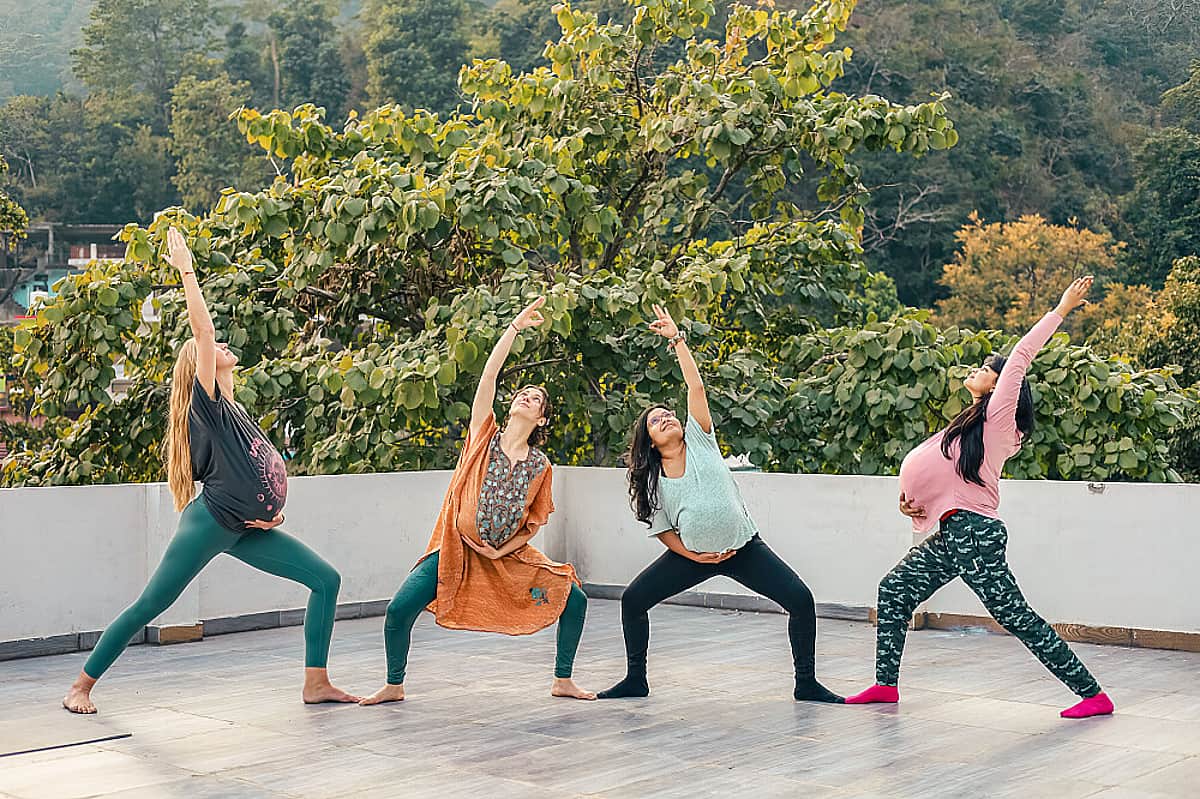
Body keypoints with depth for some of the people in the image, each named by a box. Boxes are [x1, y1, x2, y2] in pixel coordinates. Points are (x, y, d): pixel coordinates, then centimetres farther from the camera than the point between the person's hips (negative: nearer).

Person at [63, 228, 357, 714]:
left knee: (326, 579, 0)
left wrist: (267, 510, 8)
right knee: (149, 606, -4)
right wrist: (186, 270, -12)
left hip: (246, 529, 8)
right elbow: (202, 330, -14)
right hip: (210, 521, -8)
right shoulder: (205, 399, -3)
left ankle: (316, 683, -1)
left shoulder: (233, 409, 21)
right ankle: (81, 687, 8)